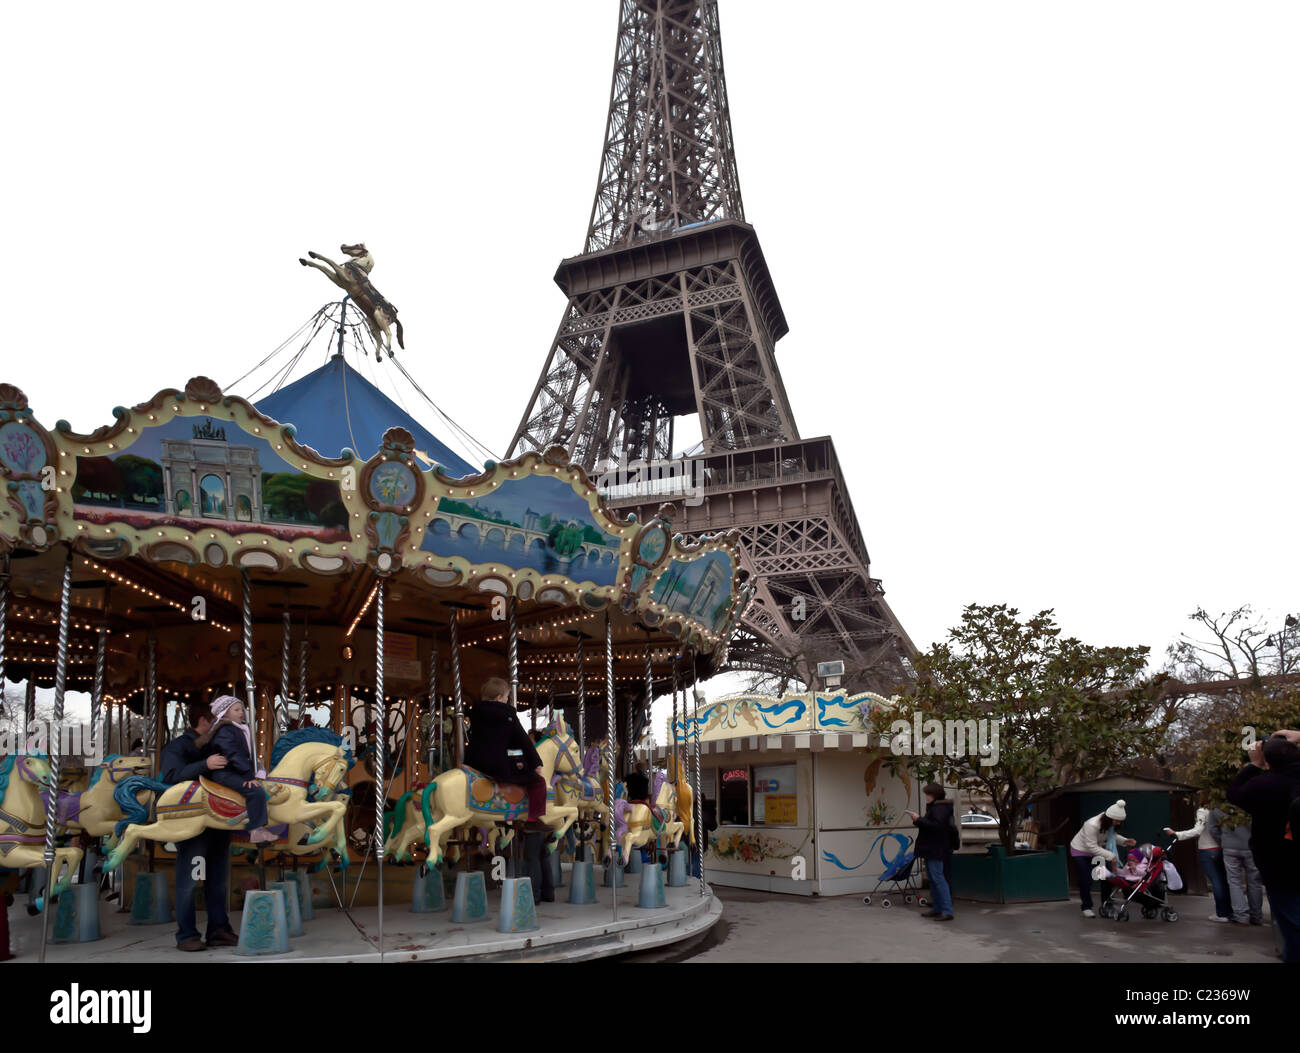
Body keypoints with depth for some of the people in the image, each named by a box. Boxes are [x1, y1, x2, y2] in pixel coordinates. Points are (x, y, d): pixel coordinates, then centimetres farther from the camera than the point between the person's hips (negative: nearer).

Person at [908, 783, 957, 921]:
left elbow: (936, 825, -26)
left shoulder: (940, 808, -15)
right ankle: (937, 908, 21)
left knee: (938, 878, -11)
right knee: (933, 879, 14)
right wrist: (918, 821, 4)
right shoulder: (933, 807, 17)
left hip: (936, 850, -11)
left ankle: (947, 911, -11)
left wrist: (919, 820, -22)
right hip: (930, 849, 11)